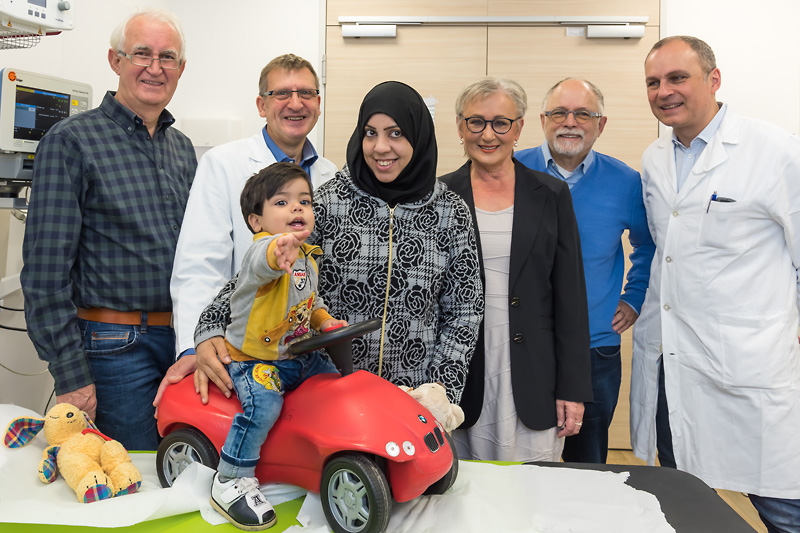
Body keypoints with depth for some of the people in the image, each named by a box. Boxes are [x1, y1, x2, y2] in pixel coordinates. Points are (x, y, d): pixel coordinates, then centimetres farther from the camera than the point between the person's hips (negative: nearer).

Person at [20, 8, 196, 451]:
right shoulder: (71, 141, -7)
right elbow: (45, 269, -11)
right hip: (115, 345, -6)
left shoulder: (182, 148, 13)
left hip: (185, 341, 6)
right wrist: (70, 374, -14)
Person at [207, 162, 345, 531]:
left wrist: (325, 320, 4)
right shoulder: (262, 250, -21)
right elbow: (263, 260, -49)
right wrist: (280, 250, -73)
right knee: (264, 403, -29)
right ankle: (230, 481, -12)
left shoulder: (307, 257, 8)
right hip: (254, 358, -8)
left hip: (301, 355, 8)